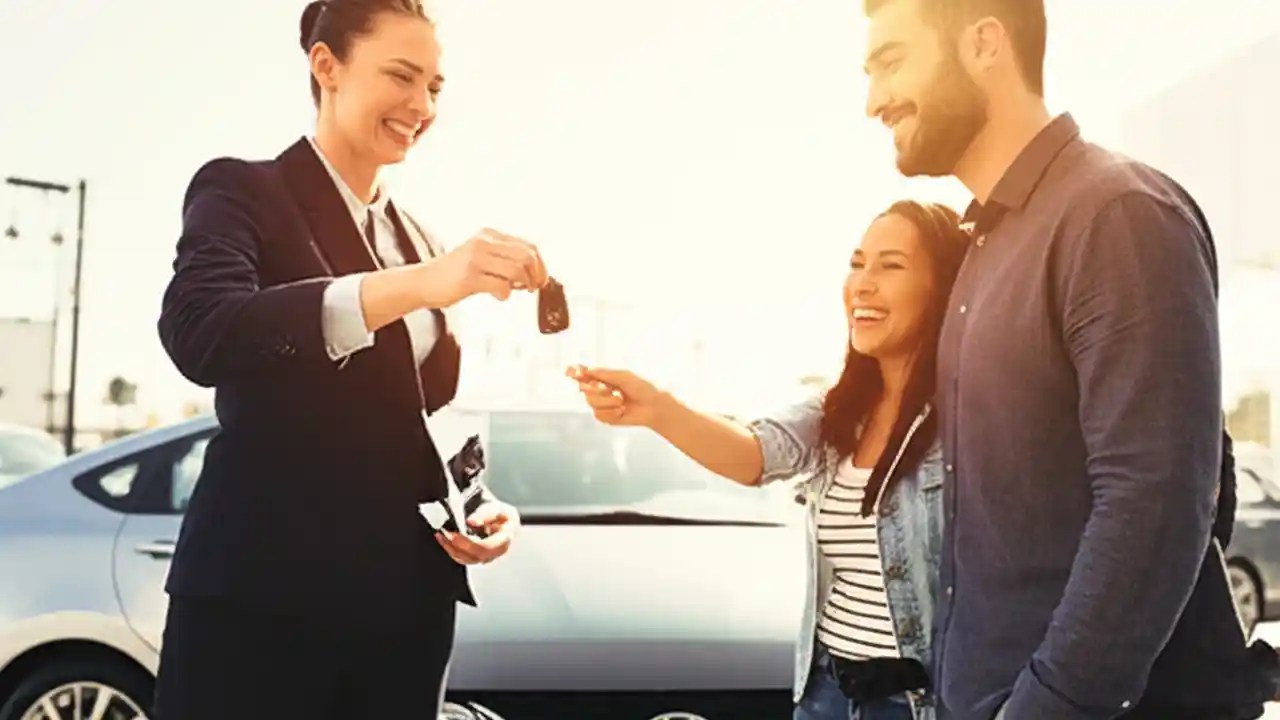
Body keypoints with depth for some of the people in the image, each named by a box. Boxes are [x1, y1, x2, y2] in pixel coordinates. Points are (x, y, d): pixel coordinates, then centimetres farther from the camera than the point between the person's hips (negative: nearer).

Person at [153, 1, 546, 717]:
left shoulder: (422, 241, 15)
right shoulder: (245, 191, -3)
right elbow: (197, 335, -23)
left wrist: (485, 505, 0)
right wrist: (414, 284, -32)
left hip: (407, 604, 6)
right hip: (261, 599, -6)